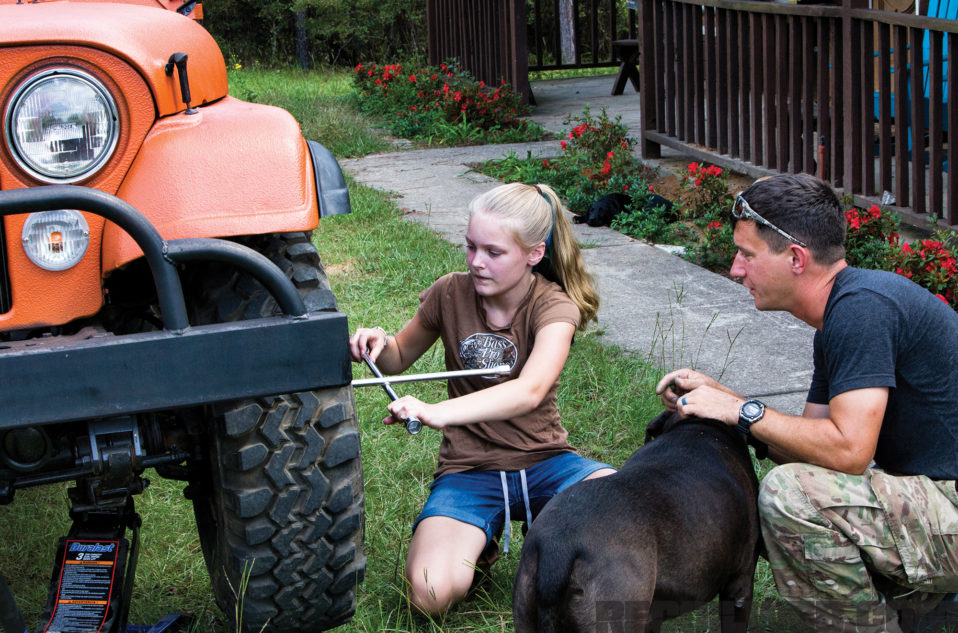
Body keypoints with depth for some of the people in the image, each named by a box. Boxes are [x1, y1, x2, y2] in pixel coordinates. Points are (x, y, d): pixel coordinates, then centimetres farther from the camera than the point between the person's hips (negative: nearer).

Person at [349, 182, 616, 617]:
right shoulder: (450, 294, -3)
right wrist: (378, 343, -11)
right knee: (432, 594, -28)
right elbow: (399, 360, 15)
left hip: (543, 462, 0)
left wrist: (437, 413, -46)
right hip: (469, 471, 1)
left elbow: (529, 391, -32)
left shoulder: (554, 306, -12)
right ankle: (478, 544, 9)